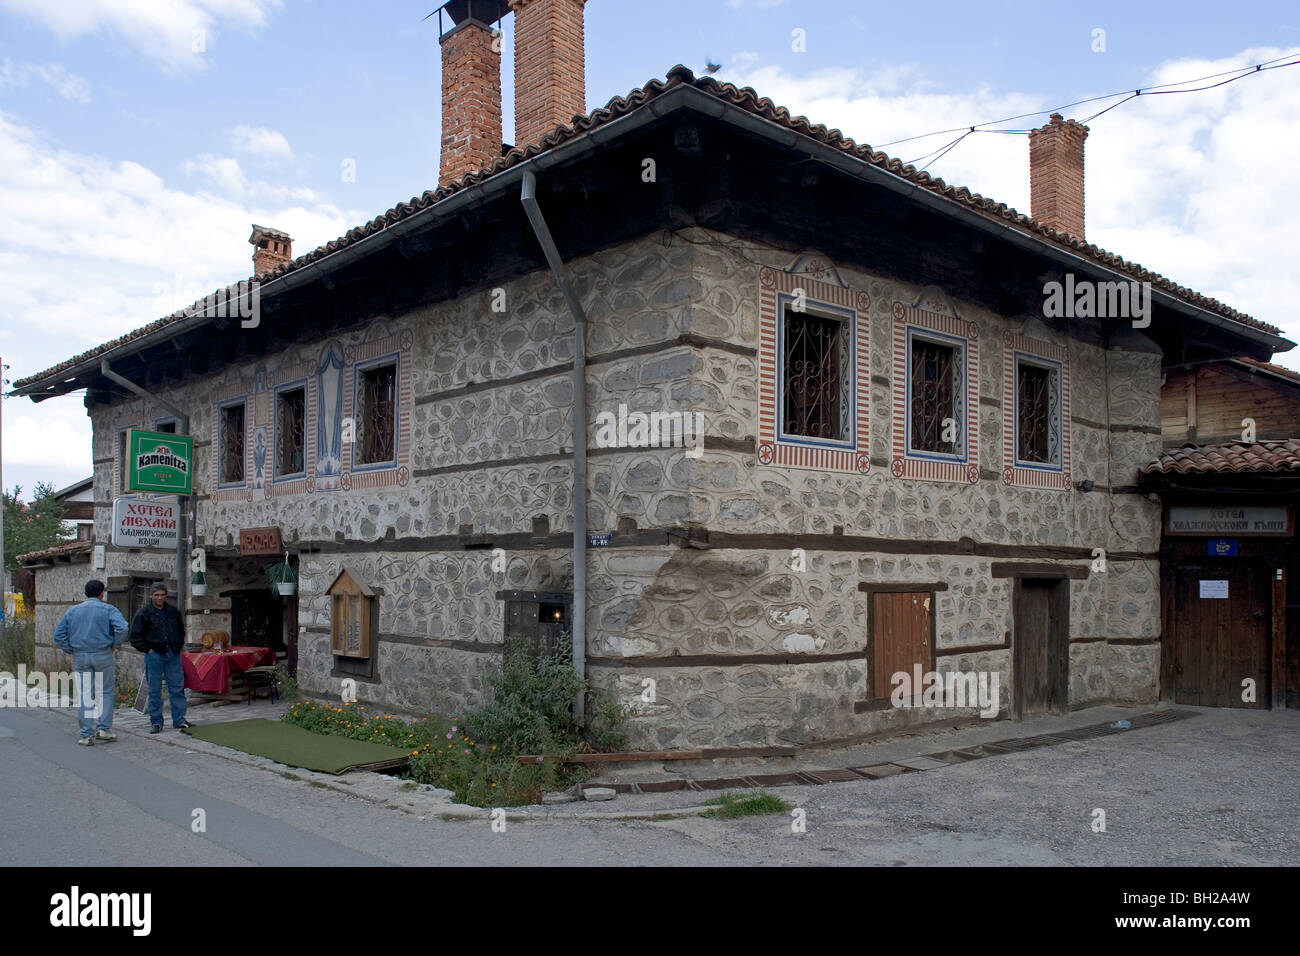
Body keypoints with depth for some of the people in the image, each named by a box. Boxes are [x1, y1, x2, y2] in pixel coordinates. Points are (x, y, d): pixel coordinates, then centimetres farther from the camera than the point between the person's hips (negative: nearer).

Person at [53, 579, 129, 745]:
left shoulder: (72, 610, 10)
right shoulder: (108, 609, -1)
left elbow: (59, 635, 7)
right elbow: (122, 628, -17)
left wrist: (71, 650, 9)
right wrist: (115, 644, -3)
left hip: (80, 657, 3)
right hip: (103, 656, -3)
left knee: (84, 695, 5)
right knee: (106, 692, 9)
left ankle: (85, 734, 5)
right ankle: (104, 729, 4)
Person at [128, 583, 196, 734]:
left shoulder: (173, 611, 10)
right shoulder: (143, 613, -2)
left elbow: (181, 630, 24)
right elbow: (135, 636, -2)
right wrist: (147, 649, -7)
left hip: (173, 655, 4)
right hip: (154, 655, -3)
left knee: (177, 688, 4)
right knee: (154, 690, 1)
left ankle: (179, 720, 12)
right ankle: (156, 722, 9)